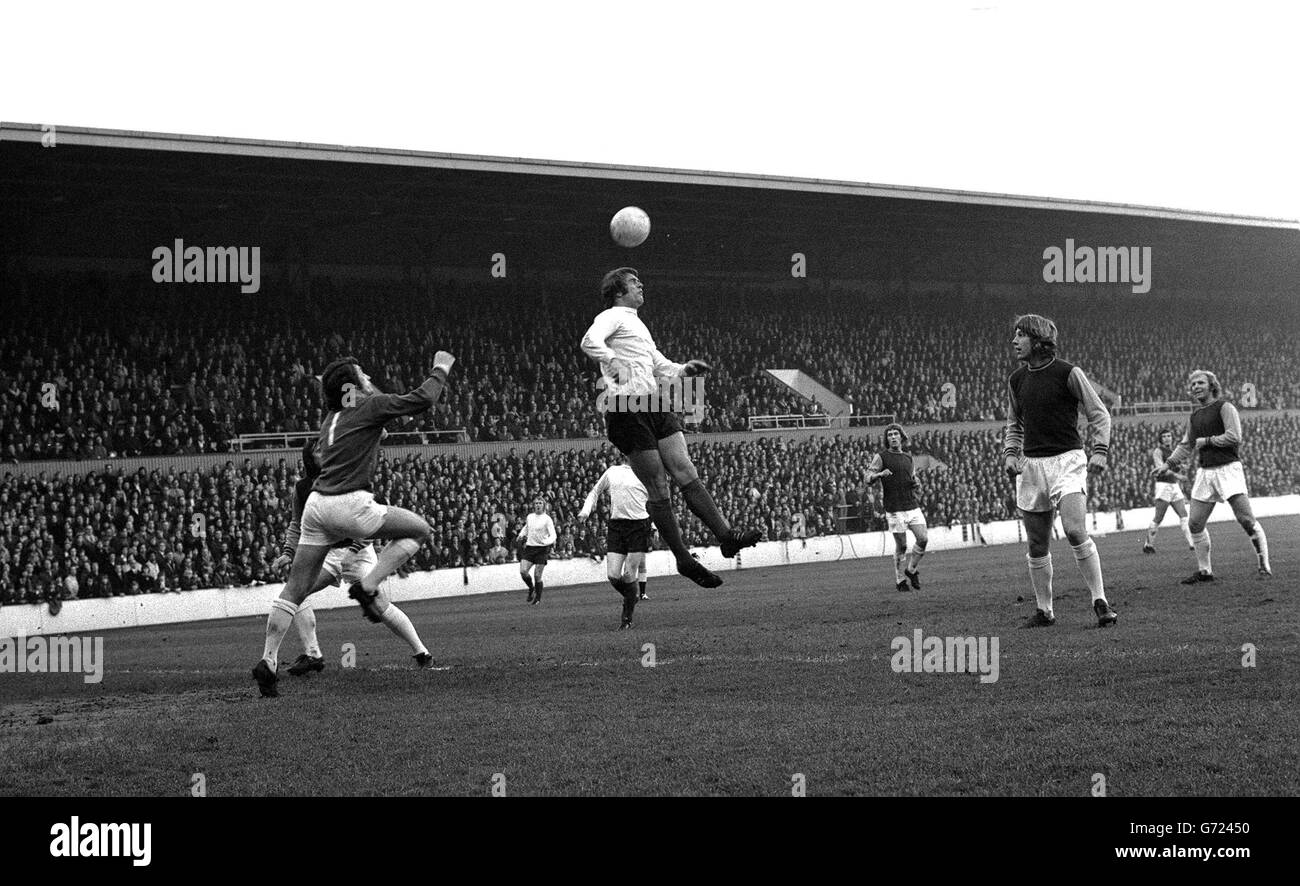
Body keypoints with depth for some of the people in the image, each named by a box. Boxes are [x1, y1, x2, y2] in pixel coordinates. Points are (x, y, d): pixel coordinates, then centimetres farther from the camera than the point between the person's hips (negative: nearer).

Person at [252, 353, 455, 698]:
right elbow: (421, 399, -4)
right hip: (348, 505, -7)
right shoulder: (369, 408, 0)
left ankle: (268, 660, -5)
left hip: (317, 503, 7)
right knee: (419, 529, 10)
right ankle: (367, 587, -2)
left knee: (295, 589, 5)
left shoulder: (332, 417, 21)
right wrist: (440, 369, 11)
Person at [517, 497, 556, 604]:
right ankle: (531, 589, 17)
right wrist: (521, 535, 10)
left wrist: (547, 541, -32)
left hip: (542, 549, -4)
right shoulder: (529, 517, 9)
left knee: (537, 576, -5)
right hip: (529, 547, 4)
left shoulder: (547, 519, -7)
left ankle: (538, 598, 14)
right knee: (523, 571, -11)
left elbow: (553, 535, -12)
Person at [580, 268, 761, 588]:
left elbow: (659, 366, 32)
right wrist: (612, 361, -34)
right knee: (658, 490, -6)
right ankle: (684, 559, -4)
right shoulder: (612, 317, 1)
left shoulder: (636, 324, 30)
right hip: (627, 411, -8)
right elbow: (590, 341, -20)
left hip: (654, 406, 8)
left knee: (686, 474, -5)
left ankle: (726, 535, -14)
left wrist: (684, 369, 12)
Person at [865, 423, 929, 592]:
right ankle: (900, 580, 15)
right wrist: (880, 474, -30)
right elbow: (868, 478, -9)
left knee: (923, 539, -5)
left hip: (913, 506, 5)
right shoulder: (881, 456, -3)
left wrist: (915, 481, 7)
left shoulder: (907, 457, 15)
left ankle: (911, 570, 17)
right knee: (901, 546, -1)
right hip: (895, 509, -5)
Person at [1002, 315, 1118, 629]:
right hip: (1031, 464, 5)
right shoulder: (1016, 380, 10)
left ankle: (1100, 602, -15)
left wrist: (1100, 451, -10)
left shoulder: (1068, 373, -6)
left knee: (1076, 532, -21)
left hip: (1067, 460, -5)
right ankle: (1044, 611, 15)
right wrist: (1010, 453, 7)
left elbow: (1098, 413, 0)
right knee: (1037, 544, 6)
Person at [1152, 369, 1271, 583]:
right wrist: (1167, 465, 15)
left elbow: (1234, 437, -14)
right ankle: (1204, 570, 12)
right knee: (1195, 524, 2)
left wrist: (1206, 441, -7)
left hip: (1227, 468, -7)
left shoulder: (1224, 407, -3)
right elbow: (1186, 446, 25)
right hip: (1205, 472, 7)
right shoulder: (1194, 417, 18)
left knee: (1247, 520, -12)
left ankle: (1264, 565, -4)